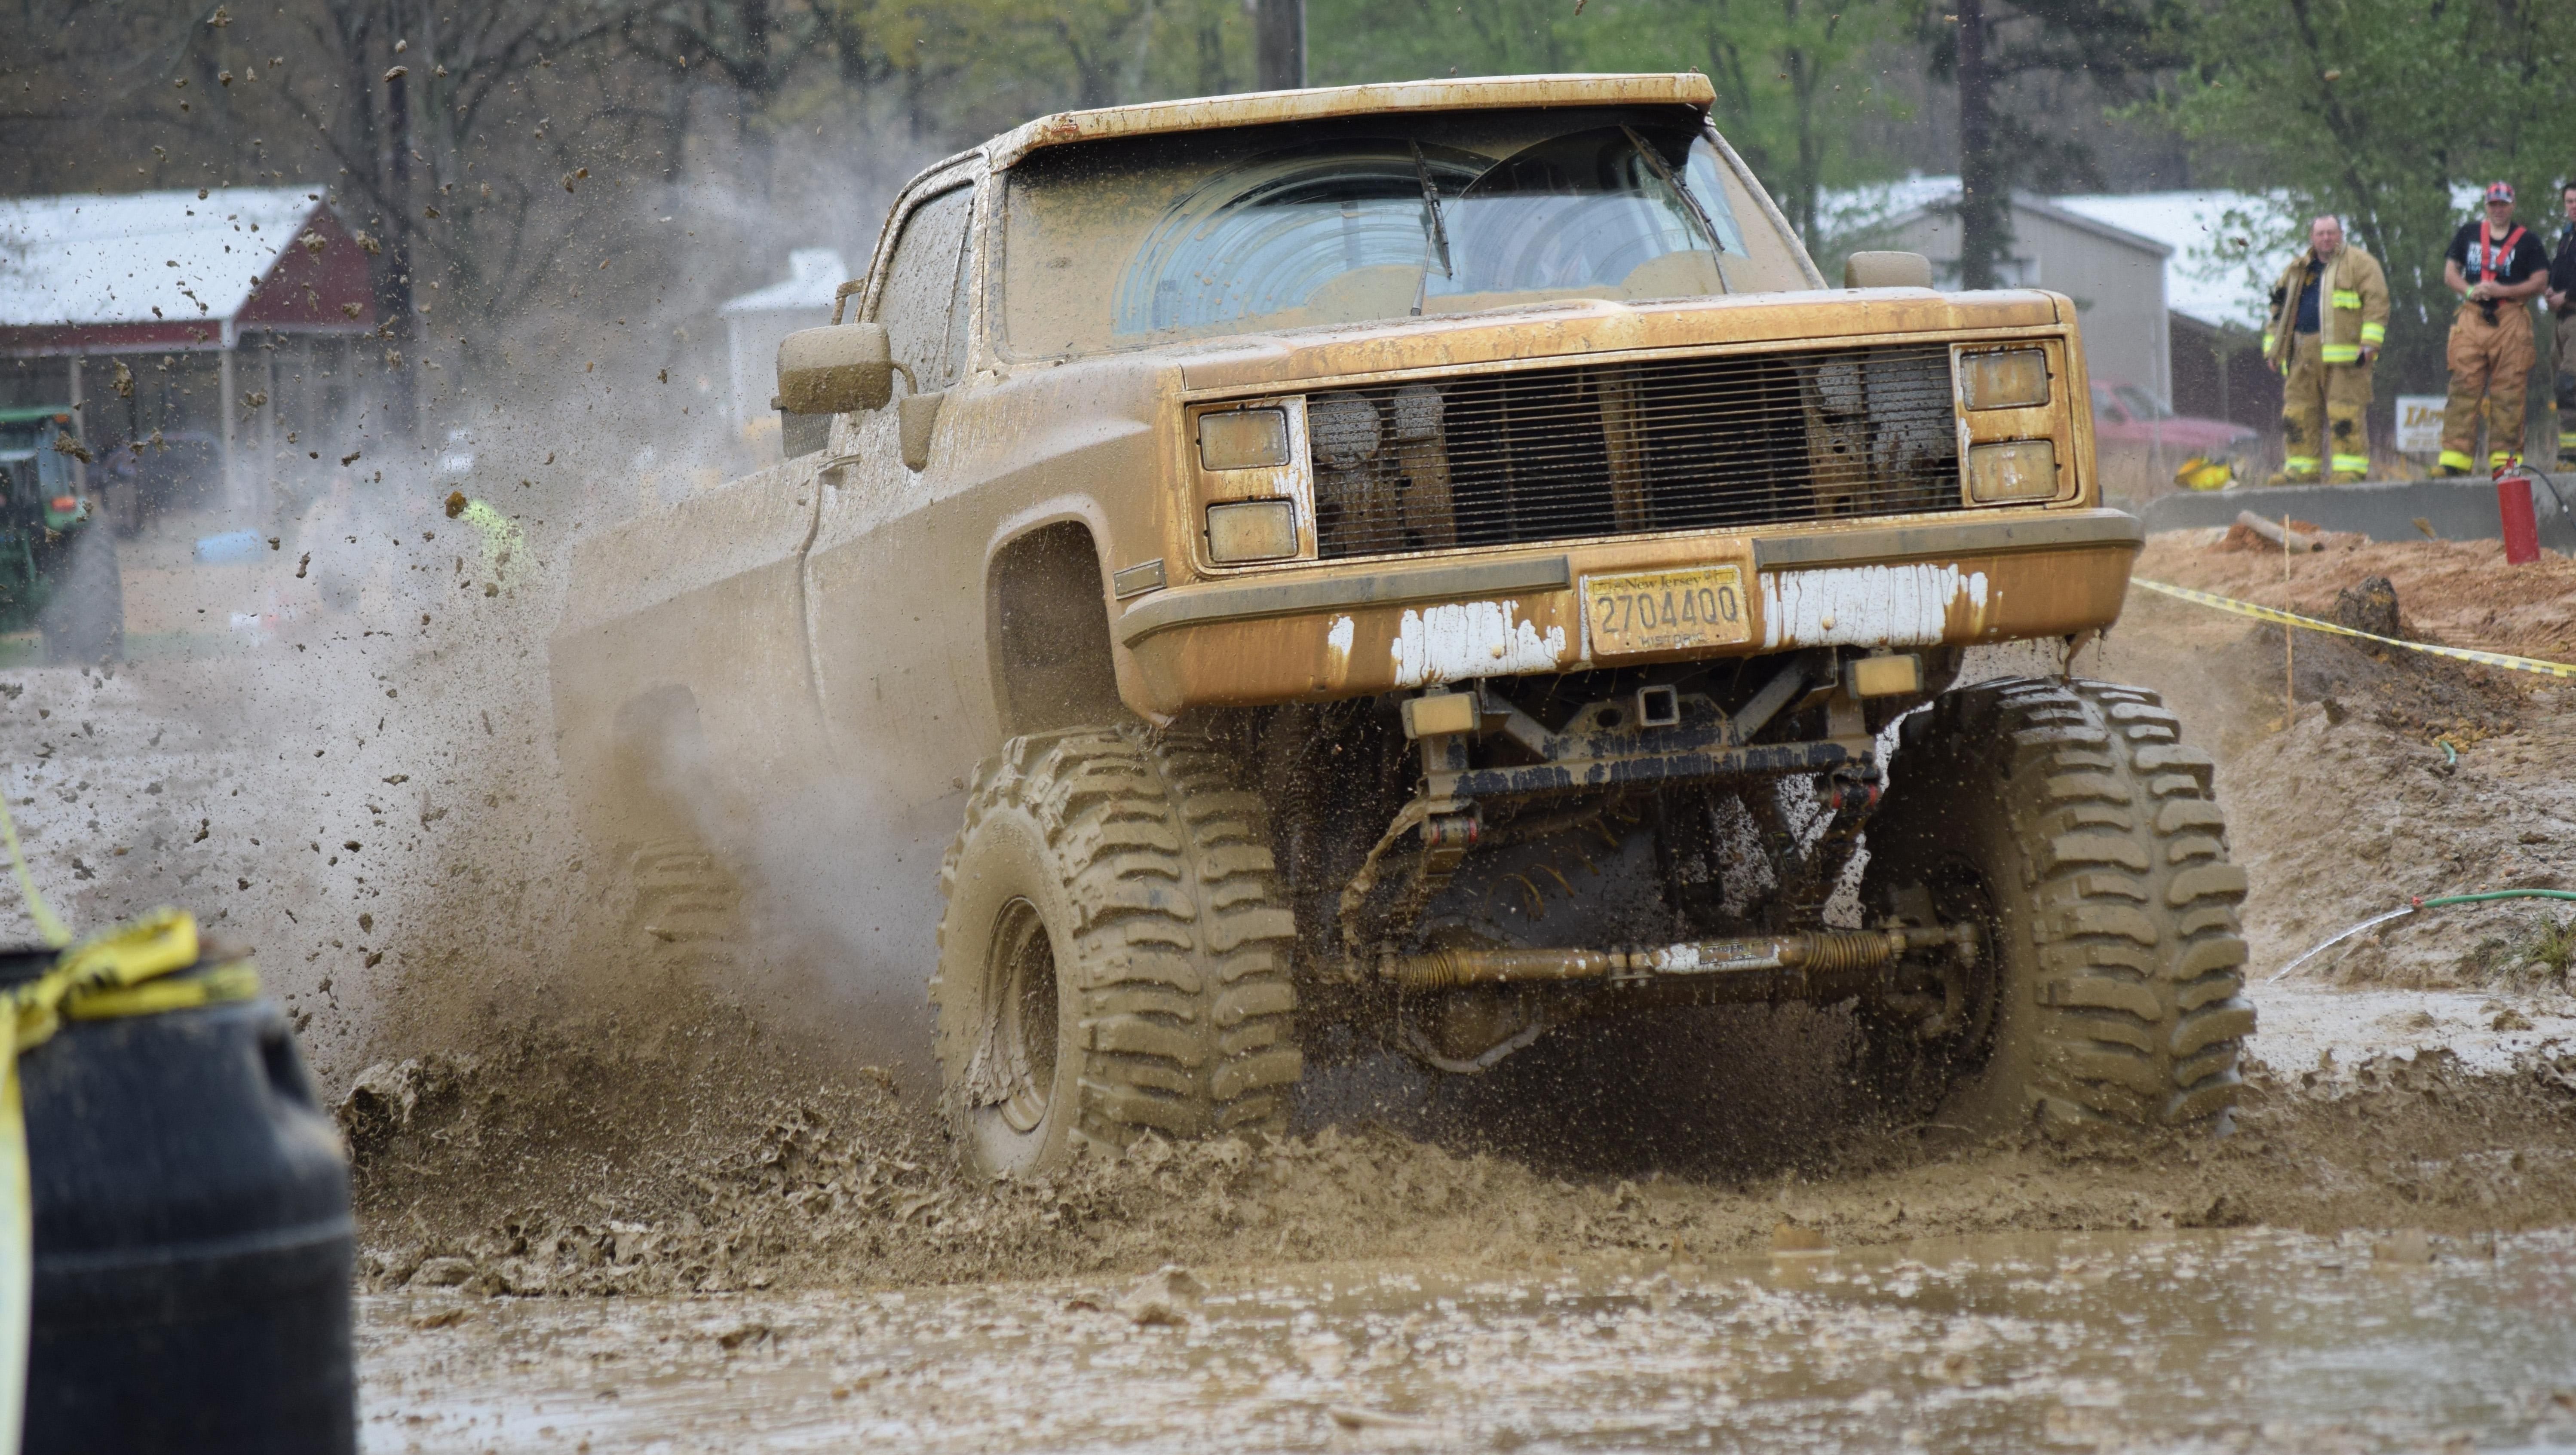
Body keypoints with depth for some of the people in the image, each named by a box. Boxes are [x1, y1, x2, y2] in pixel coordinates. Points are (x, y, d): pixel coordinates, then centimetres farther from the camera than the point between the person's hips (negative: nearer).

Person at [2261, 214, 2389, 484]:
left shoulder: (2359, 263, 3)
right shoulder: (2299, 269, 21)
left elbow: (2376, 302, -5)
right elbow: (2280, 309, 26)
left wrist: (2370, 343, -15)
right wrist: (2272, 348, 18)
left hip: (2344, 353, -6)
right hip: (2305, 355, 6)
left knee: (2345, 412, -10)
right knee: (2299, 412, 5)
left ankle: (2351, 471, -10)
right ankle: (2301, 469, 10)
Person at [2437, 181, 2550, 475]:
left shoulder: (2527, 241, 8)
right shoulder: (2468, 234, 16)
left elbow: (2540, 281, 2)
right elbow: (2450, 272, 14)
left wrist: (2503, 291, -11)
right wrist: (2470, 290, -7)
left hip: (2511, 320, -2)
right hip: (2472, 317, 2)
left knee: (2508, 390, -4)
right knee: (2464, 386, -6)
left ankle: (2505, 455, -1)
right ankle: (2455, 456, -8)